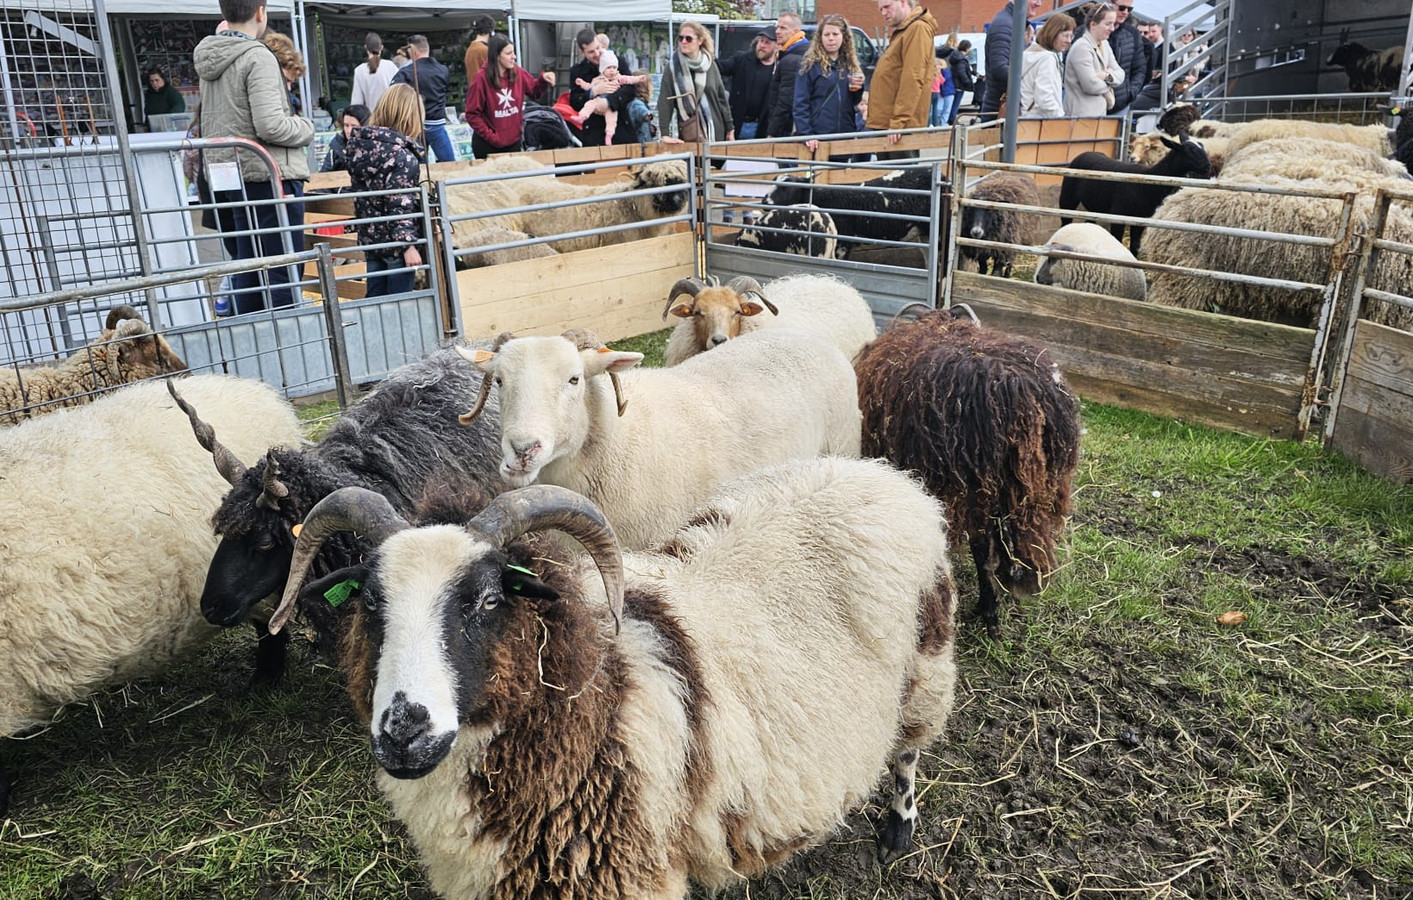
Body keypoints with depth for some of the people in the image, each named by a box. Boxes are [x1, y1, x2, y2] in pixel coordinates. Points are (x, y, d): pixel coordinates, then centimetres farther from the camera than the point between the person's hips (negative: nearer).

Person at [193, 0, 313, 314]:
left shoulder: (208, 59, 13)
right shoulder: (257, 57, -13)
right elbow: (271, 126, -20)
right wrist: (306, 127, -4)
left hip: (224, 178, 9)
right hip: (266, 178, -8)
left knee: (246, 270, 16)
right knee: (282, 275, -5)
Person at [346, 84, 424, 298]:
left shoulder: (358, 145, 6)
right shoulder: (403, 156, -17)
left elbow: (360, 196, 13)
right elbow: (401, 205, -22)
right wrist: (408, 244, -21)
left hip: (370, 238, 7)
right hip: (395, 241, -7)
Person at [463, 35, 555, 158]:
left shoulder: (518, 73, -2)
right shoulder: (482, 79, -16)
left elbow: (535, 92, 12)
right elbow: (472, 114, -13)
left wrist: (543, 80, -9)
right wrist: (490, 136, -17)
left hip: (514, 141, 5)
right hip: (487, 145, -4)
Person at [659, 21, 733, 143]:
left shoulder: (710, 66, 7)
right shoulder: (674, 67, -2)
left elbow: (721, 98, 11)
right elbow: (665, 101, -7)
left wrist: (730, 129, 9)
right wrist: (665, 134, -16)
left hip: (716, 130, 3)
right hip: (689, 131, -3)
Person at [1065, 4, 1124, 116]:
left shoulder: (1104, 44, 14)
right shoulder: (1082, 48, -14)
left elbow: (1120, 74, 11)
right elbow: (1091, 85, -21)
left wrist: (1108, 75, -12)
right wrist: (1108, 86, -1)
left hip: (1100, 111, 9)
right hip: (1082, 114, -9)